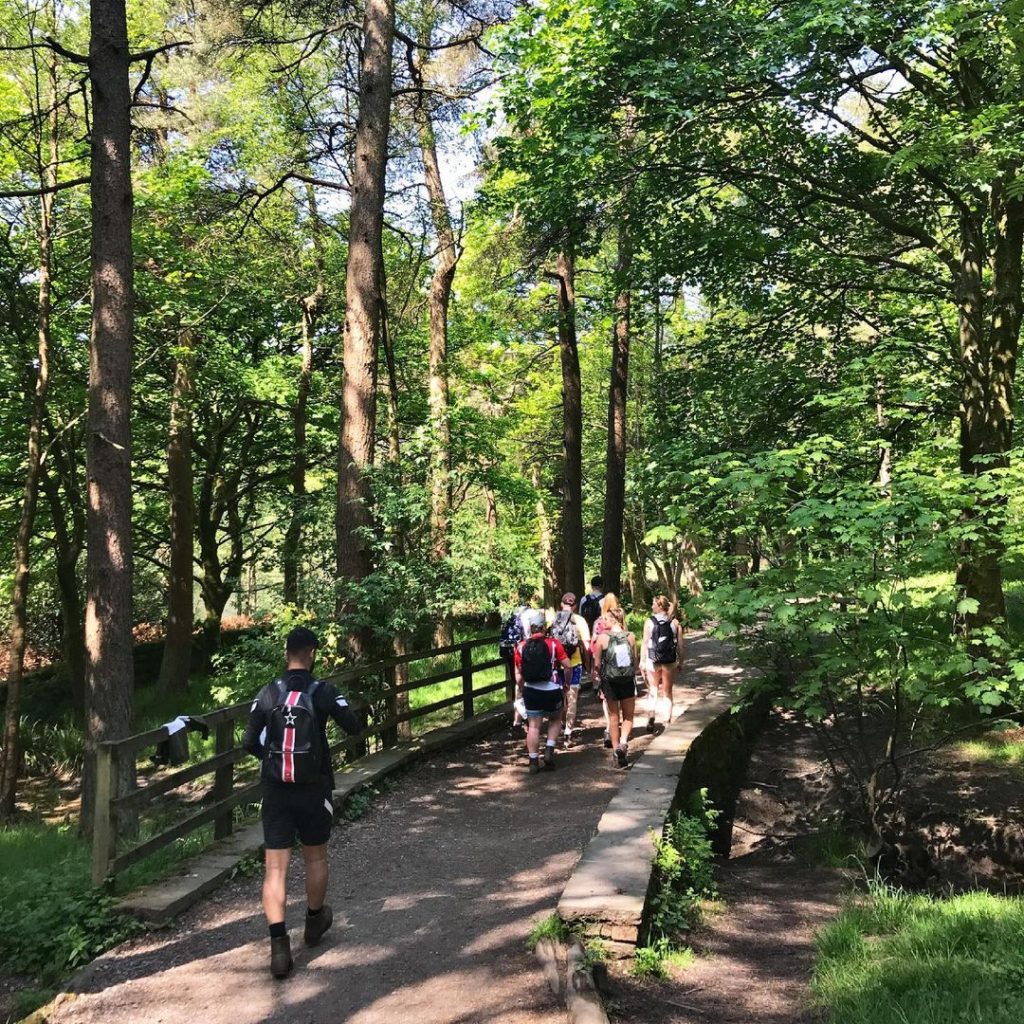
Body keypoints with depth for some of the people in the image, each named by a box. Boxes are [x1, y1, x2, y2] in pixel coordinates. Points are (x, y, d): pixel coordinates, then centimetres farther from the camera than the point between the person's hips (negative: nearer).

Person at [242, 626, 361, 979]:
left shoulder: (267, 693, -3)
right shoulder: (323, 691, -9)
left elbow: (249, 743, -4)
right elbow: (354, 728, -10)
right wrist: (339, 707, 10)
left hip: (275, 791, 1)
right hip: (313, 790, -1)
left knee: (275, 867, 2)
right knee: (315, 857, 19)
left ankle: (279, 945, -7)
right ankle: (314, 920, 38)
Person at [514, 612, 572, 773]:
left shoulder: (521, 647, 1)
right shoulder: (554, 644, -5)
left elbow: (518, 673, 4)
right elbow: (568, 666, -8)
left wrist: (521, 690, 18)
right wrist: (567, 684, 7)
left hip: (531, 691, 2)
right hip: (552, 690, -1)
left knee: (533, 726, 8)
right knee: (555, 720, 21)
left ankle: (534, 761, 9)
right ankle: (549, 750, 6)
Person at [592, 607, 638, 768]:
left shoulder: (603, 637, -11)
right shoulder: (630, 637, -7)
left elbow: (597, 663, -5)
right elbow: (635, 660, 2)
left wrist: (596, 676, 13)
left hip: (609, 681, -1)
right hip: (628, 680, 1)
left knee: (613, 717, 15)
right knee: (628, 716, 14)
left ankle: (616, 750, 18)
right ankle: (623, 741, -11)